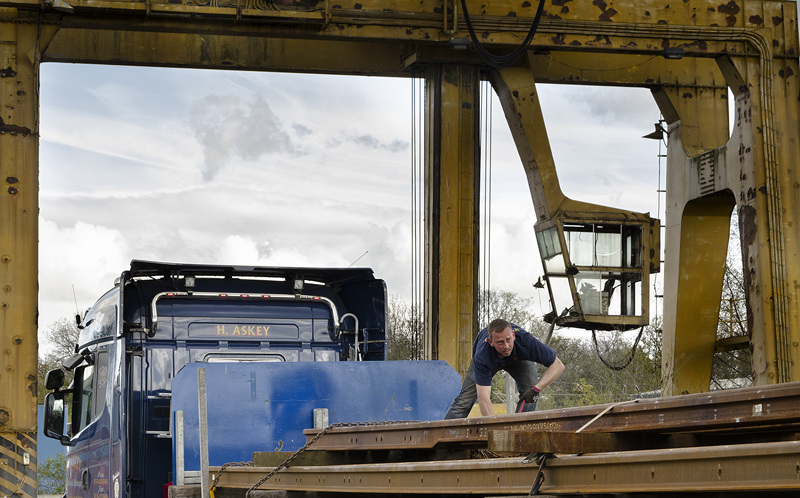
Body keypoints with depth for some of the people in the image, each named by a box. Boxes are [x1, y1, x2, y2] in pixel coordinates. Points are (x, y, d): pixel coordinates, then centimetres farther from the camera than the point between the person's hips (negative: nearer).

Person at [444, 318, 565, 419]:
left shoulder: (525, 341, -43)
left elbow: (558, 365, -35)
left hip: (517, 357, 1)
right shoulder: (482, 355, -45)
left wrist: (536, 389, -47)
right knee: (465, 400, -7)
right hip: (490, 360, -1)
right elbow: (483, 397, -47)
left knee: (530, 395, -23)